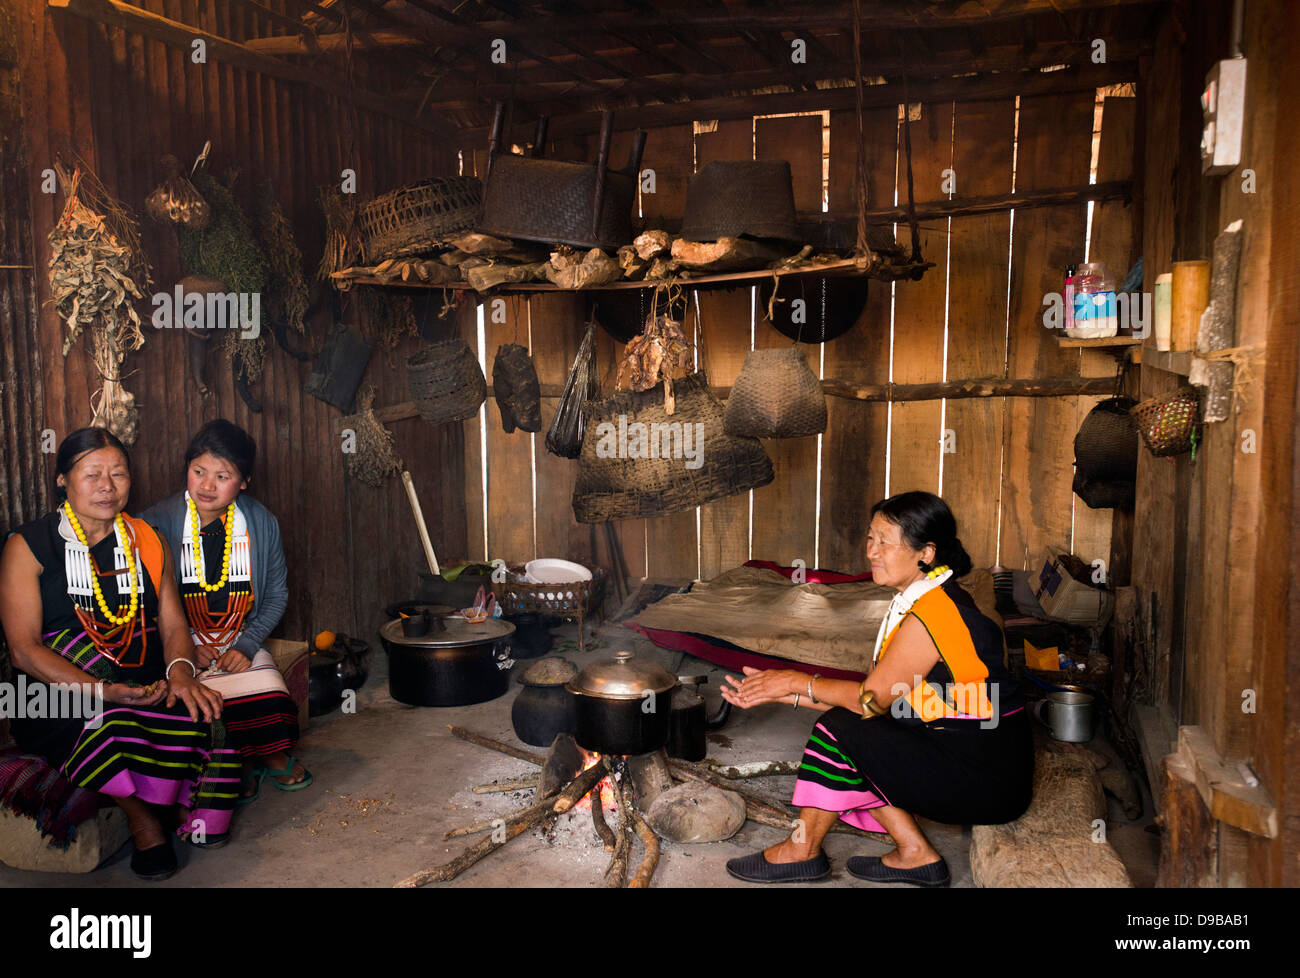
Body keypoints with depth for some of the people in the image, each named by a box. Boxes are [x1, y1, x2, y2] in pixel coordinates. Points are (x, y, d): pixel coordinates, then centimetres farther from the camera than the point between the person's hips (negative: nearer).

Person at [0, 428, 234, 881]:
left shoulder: (146, 541, 15)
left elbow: (174, 624, 11)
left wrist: (180, 670, -13)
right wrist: (102, 690, -22)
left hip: (147, 689, 4)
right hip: (59, 700, -3)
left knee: (198, 707, -28)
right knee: (115, 722, -36)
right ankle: (142, 817, -10)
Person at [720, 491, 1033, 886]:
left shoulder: (931, 615, -21)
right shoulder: (911, 604, 9)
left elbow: (872, 699, -18)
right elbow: (873, 695, 7)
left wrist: (798, 682, -4)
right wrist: (777, 693, 5)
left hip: (989, 777, -10)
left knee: (840, 730, -12)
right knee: (849, 739, 7)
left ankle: (803, 850, 6)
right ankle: (915, 854, 11)